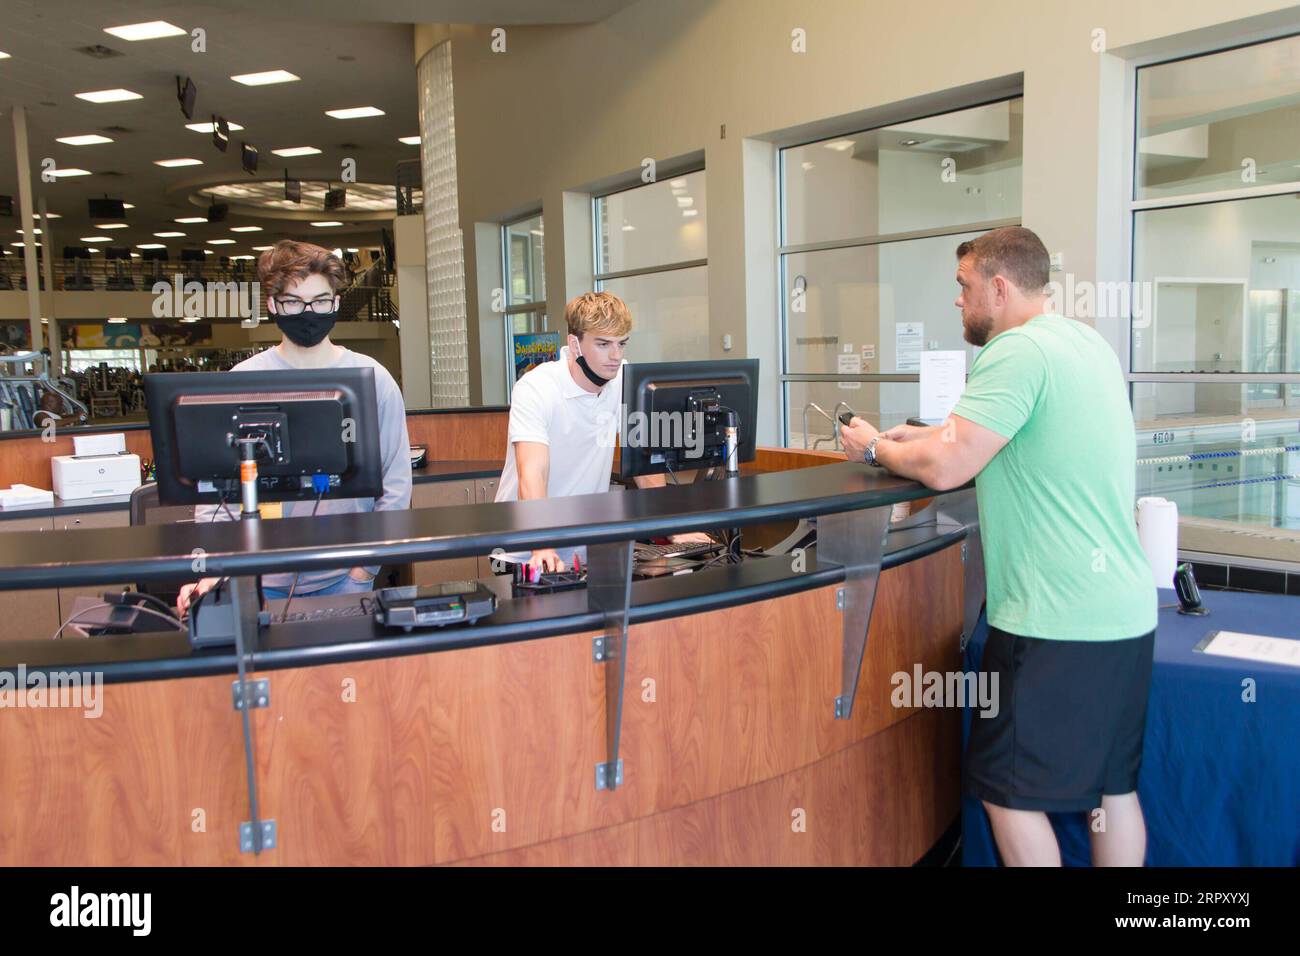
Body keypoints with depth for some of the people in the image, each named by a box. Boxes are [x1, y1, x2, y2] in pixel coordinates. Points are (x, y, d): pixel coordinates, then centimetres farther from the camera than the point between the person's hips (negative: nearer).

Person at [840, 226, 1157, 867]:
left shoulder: (1017, 350, -16)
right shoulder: (1087, 342, 13)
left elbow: (943, 470, -20)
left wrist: (874, 448, -1)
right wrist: (929, 435, 17)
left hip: (1055, 622, -9)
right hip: (1124, 613, 9)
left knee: (1009, 791, 4)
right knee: (1112, 787, 18)